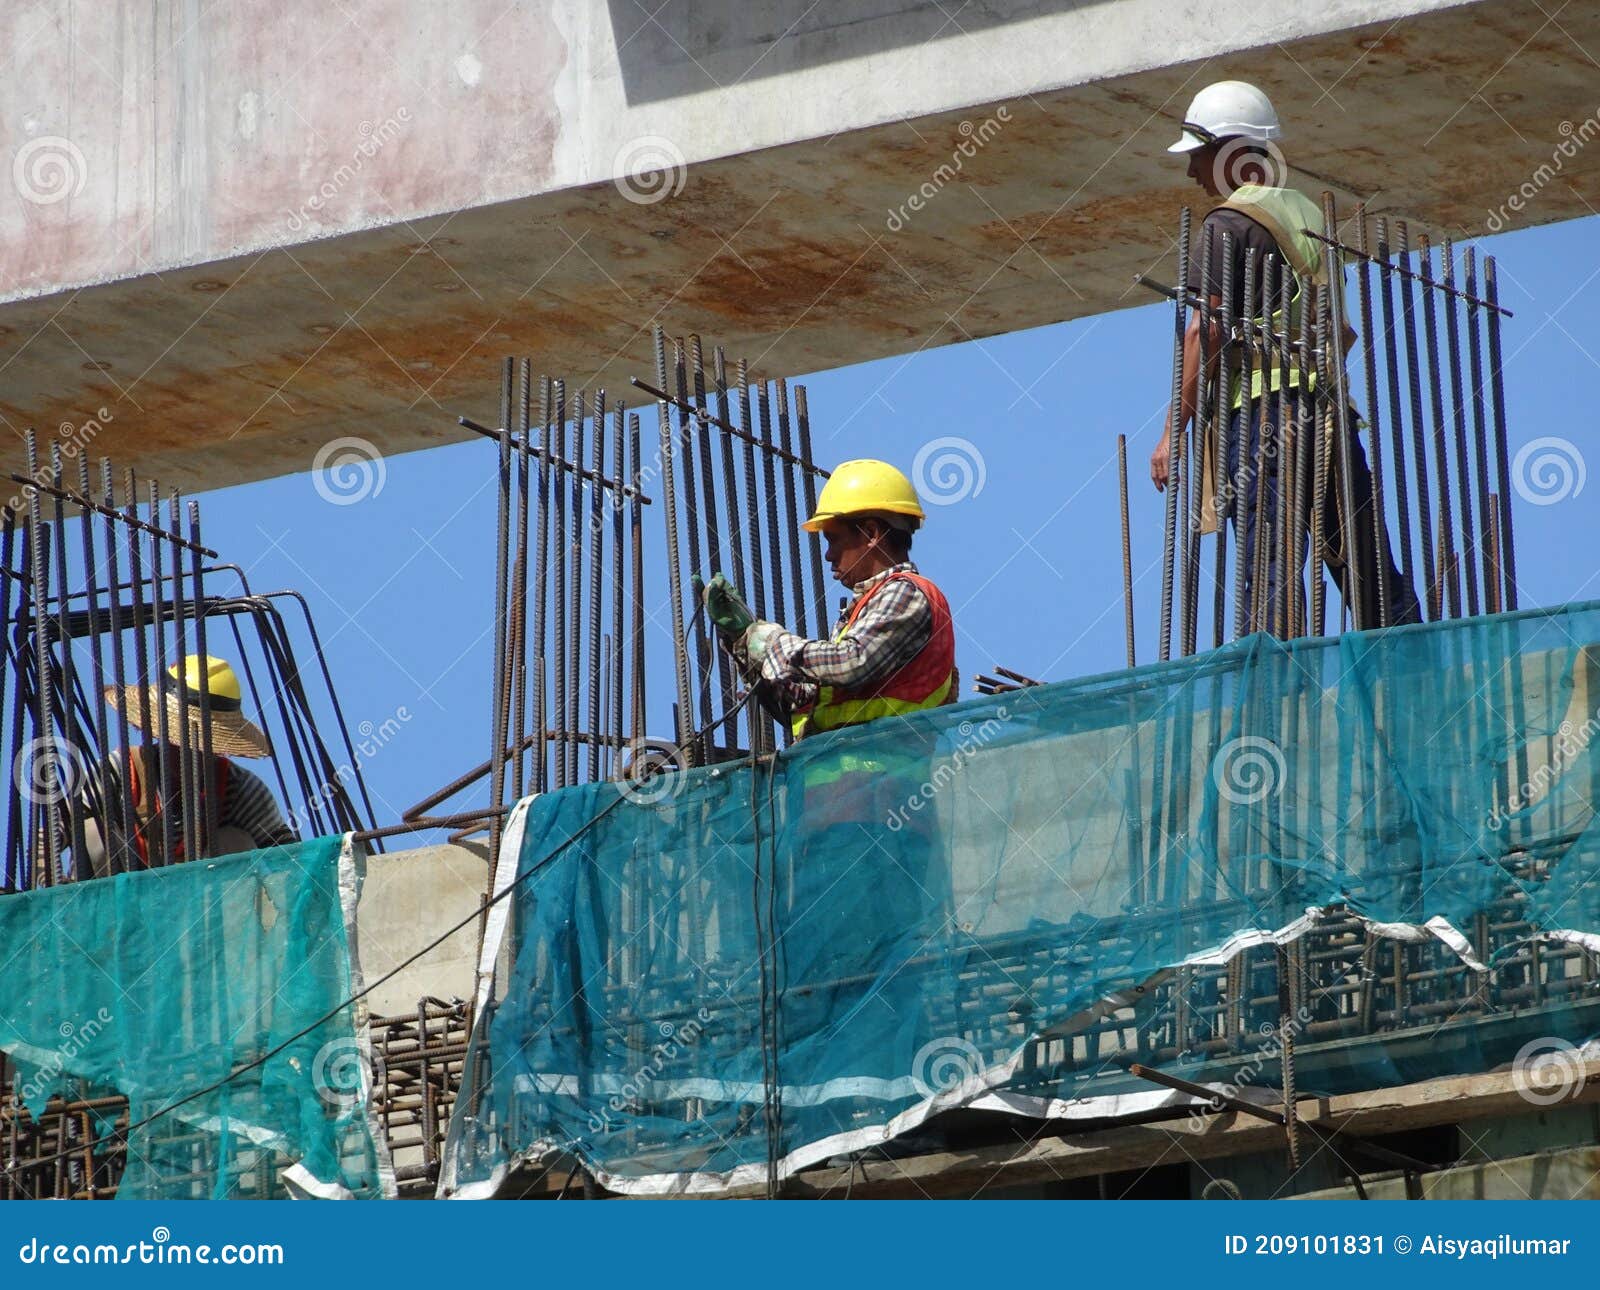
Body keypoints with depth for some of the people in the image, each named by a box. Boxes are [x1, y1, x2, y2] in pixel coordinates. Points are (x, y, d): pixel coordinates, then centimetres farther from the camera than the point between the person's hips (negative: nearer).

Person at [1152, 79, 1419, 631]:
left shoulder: (1227, 225, -3)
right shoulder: (1309, 215, 20)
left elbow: (1205, 331, -10)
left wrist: (1172, 431, -11)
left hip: (1261, 405, -7)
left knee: (1268, 572, -15)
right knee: (1368, 569, 6)